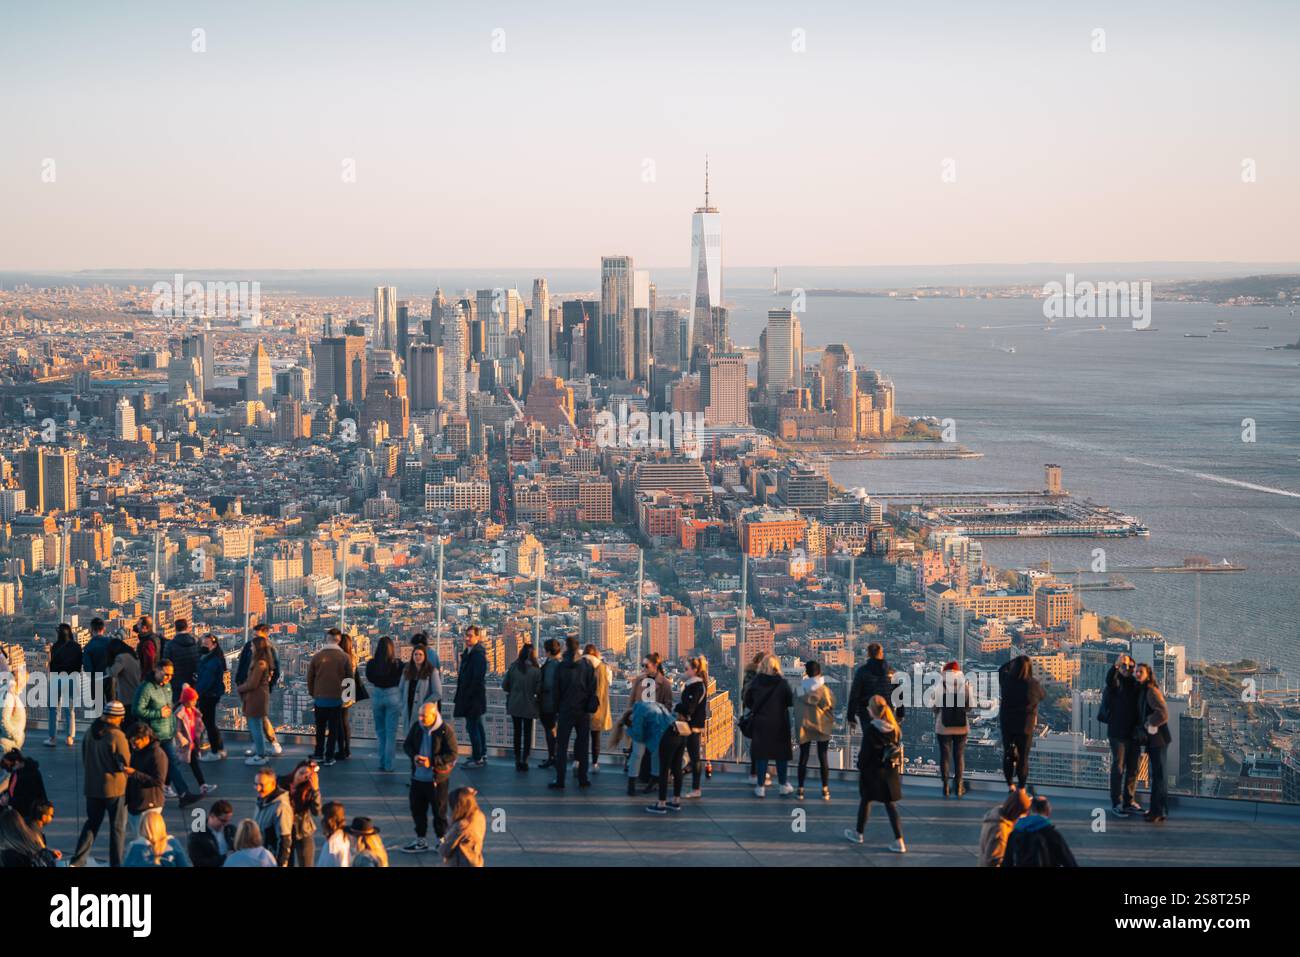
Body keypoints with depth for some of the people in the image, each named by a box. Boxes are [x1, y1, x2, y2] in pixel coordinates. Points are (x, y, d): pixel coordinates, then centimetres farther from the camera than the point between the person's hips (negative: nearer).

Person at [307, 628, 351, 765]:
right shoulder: (345, 657, -6)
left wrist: (312, 693, 14)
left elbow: (310, 677, 1)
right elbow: (349, 677, -1)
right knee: (334, 728, 6)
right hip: (337, 698, -1)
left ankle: (318, 754, 17)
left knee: (320, 728, 14)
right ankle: (329, 757, 4)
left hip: (320, 697, 1)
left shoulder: (317, 656, -4)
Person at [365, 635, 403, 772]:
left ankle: (382, 763, 19)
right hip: (393, 696, -2)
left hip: (376, 696, 2)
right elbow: (402, 683, -6)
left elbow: (368, 680, 7)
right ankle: (388, 765, 2)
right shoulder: (397, 664, -12)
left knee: (380, 731, 16)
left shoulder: (371, 663, -6)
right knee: (391, 732, 4)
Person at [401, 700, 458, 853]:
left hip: (437, 778, -6)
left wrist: (431, 761, -24)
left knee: (439, 811, 7)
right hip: (418, 777, 6)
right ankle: (420, 841, 28)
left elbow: (452, 754, -16)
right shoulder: (417, 727, 0)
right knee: (417, 809, 14)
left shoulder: (445, 730, -17)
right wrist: (414, 756, -13)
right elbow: (407, 745, 9)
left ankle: (441, 840, 22)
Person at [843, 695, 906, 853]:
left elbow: (865, 752, -15)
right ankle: (899, 841, -2)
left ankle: (858, 834, 32)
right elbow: (899, 749, 6)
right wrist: (898, 768, 14)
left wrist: (860, 768, -3)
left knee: (865, 800, 16)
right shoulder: (895, 728, 0)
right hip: (890, 770, 4)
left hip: (873, 770, -4)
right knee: (890, 804, 7)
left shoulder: (870, 729, -17)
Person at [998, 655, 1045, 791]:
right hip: (1026, 726, -2)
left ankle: (1010, 784, 20)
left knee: (1008, 754, 18)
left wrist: (1017, 660, 13)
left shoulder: (1007, 680, -14)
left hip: (1007, 724, 2)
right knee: (1023, 757, 10)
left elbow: (1001, 670, 10)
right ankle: (1021, 789, 14)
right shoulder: (1033, 684, -20)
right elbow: (1043, 695, 3)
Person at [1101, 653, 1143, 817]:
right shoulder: (1115, 683, -4)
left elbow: (1141, 708, 18)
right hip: (1118, 733, -6)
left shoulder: (1135, 685, 14)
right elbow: (1109, 679, -29)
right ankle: (1116, 804, -1)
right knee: (1118, 768, -4)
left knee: (1133, 769, 10)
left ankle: (1129, 802, 19)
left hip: (1134, 734, 6)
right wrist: (1116, 665, -47)